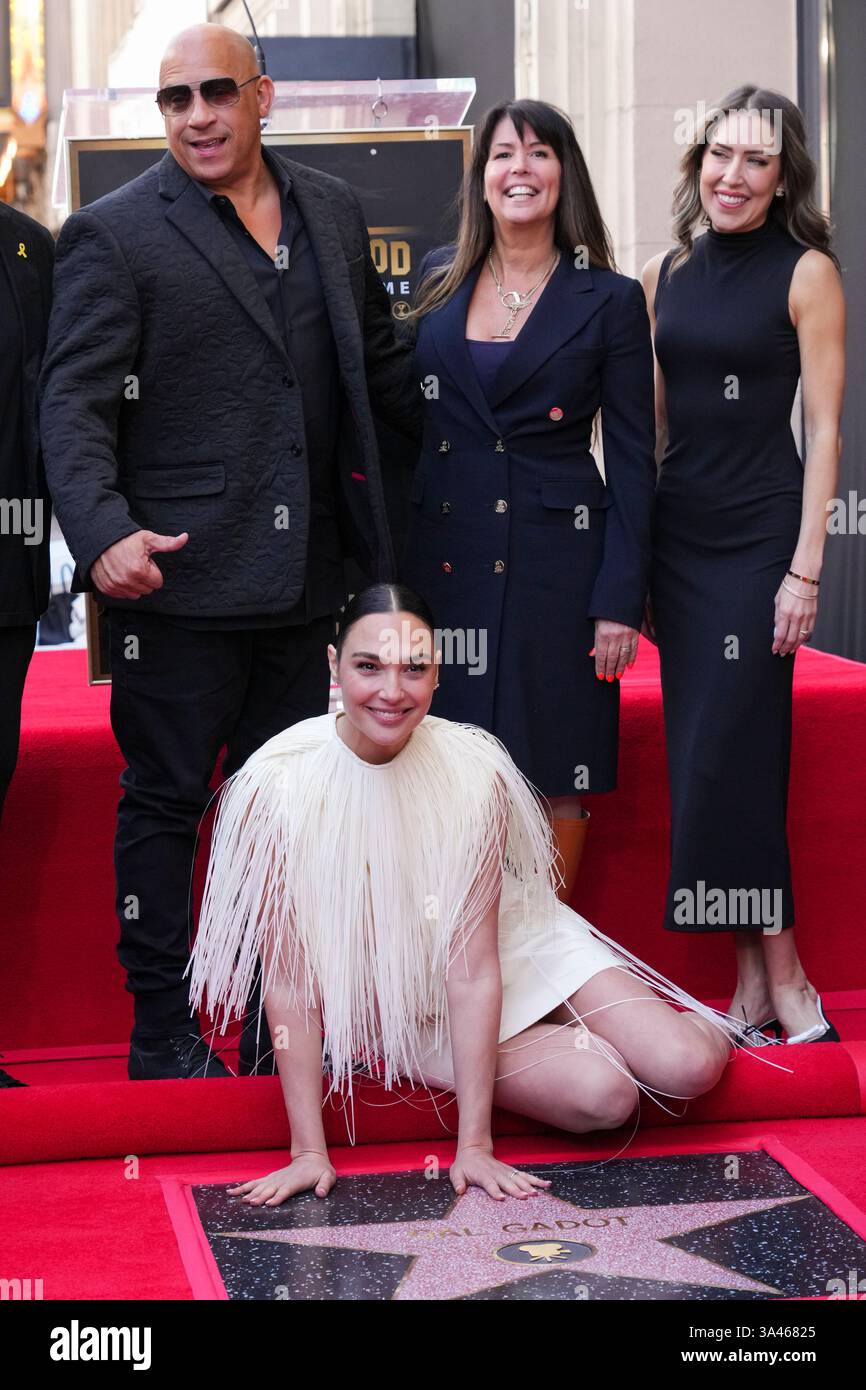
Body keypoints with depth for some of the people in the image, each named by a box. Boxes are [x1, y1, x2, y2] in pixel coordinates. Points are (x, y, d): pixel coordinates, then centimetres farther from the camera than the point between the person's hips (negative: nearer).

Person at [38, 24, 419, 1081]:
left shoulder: (333, 213, 12)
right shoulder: (115, 233, -4)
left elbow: (380, 366, 21)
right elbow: (74, 405, -11)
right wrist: (102, 534, -25)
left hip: (301, 581, 5)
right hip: (175, 578, -5)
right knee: (164, 802, 5)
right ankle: (162, 1032, 17)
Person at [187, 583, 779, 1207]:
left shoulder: (474, 769, -22)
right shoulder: (277, 785, -25)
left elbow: (473, 967, -21)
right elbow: (290, 984, -21)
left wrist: (474, 1144, -24)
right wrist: (310, 1151, -21)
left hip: (514, 953, 2)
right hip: (406, 1007, -1)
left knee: (689, 1068, -16)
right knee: (601, 1093, -22)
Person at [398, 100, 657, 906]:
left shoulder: (609, 301, -1)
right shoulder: (439, 278, 8)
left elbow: (632, 462, -2)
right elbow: (406, 413, 14)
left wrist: (620, 600, -8)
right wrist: (394, 560, 6)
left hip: (555, 561, -3)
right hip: (444, 558, 3)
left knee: (554, 772, 2)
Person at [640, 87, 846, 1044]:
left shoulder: (806, 272, -4)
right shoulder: (665, 275, 11)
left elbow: (825, 429, -7)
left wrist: (806, 568, -13)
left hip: (758, 533, -5)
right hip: (676, 534, 6)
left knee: (726, 751, -9)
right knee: (705, 754, 4)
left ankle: (777, 984, 2)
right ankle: (762, 985, 11)